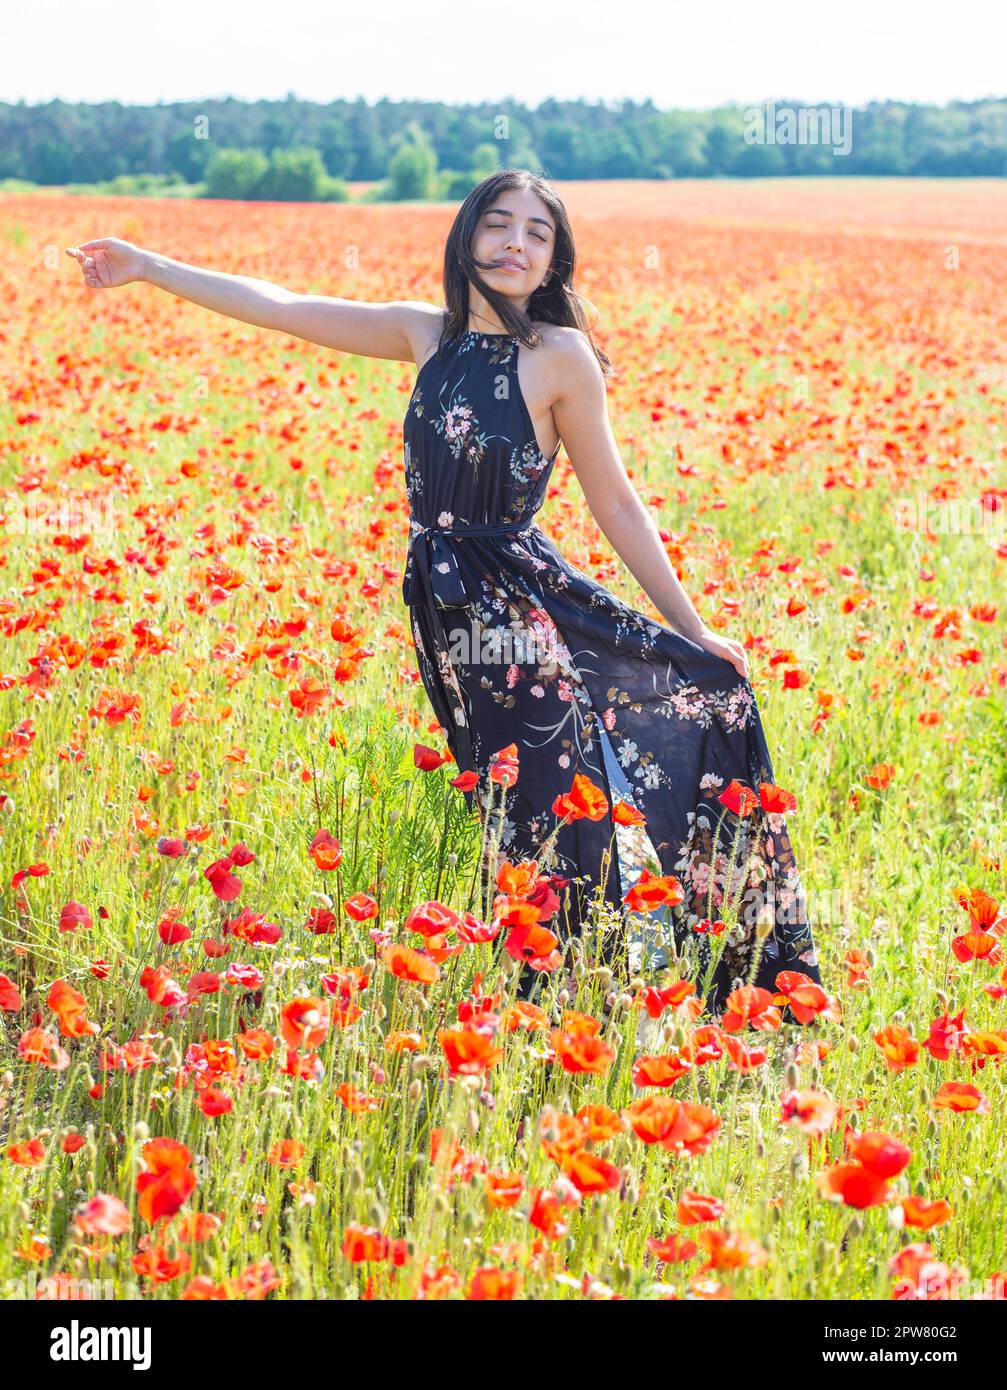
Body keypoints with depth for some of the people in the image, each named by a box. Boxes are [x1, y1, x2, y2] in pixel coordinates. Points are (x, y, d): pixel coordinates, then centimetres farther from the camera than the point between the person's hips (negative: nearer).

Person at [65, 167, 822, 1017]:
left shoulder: (560, 357, -6)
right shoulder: (429, 334, 8)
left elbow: (617, 507, -1)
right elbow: (280, 307, 15)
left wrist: (692, 627, 0)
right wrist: (149, 266, 19)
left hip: (521, 603, -4)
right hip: (451, 608, 4)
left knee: (558, 800, -8)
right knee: (519, 812, 6)